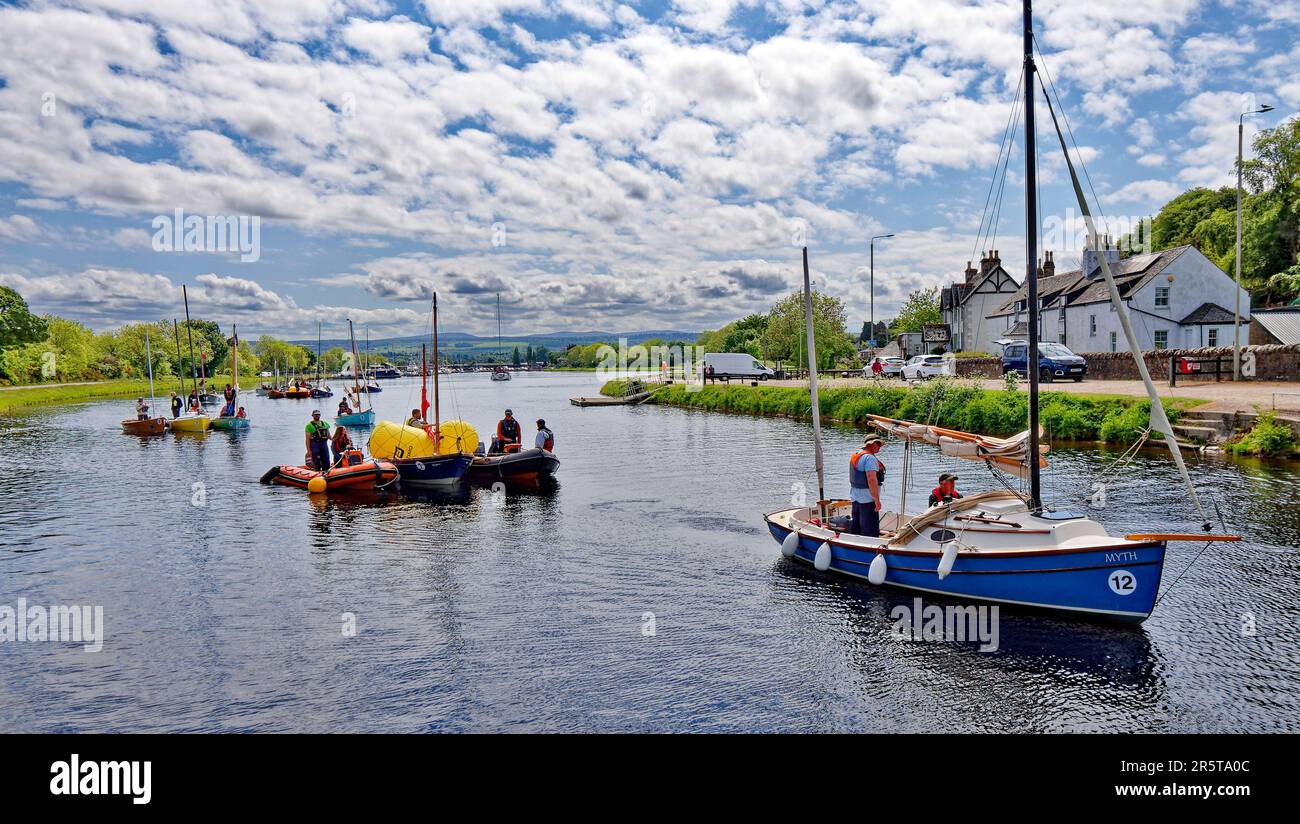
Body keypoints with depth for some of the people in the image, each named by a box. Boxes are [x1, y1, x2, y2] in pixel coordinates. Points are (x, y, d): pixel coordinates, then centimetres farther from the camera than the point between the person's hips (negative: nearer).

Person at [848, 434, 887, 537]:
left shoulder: (854, 456, 13)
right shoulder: (870, 458, -18)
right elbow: (872, 480, -25)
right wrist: (877, 500, -22)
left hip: (855, 498, 9)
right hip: (867, 500, -9)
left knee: (856, 529, 16)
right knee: (871, 532, -6)